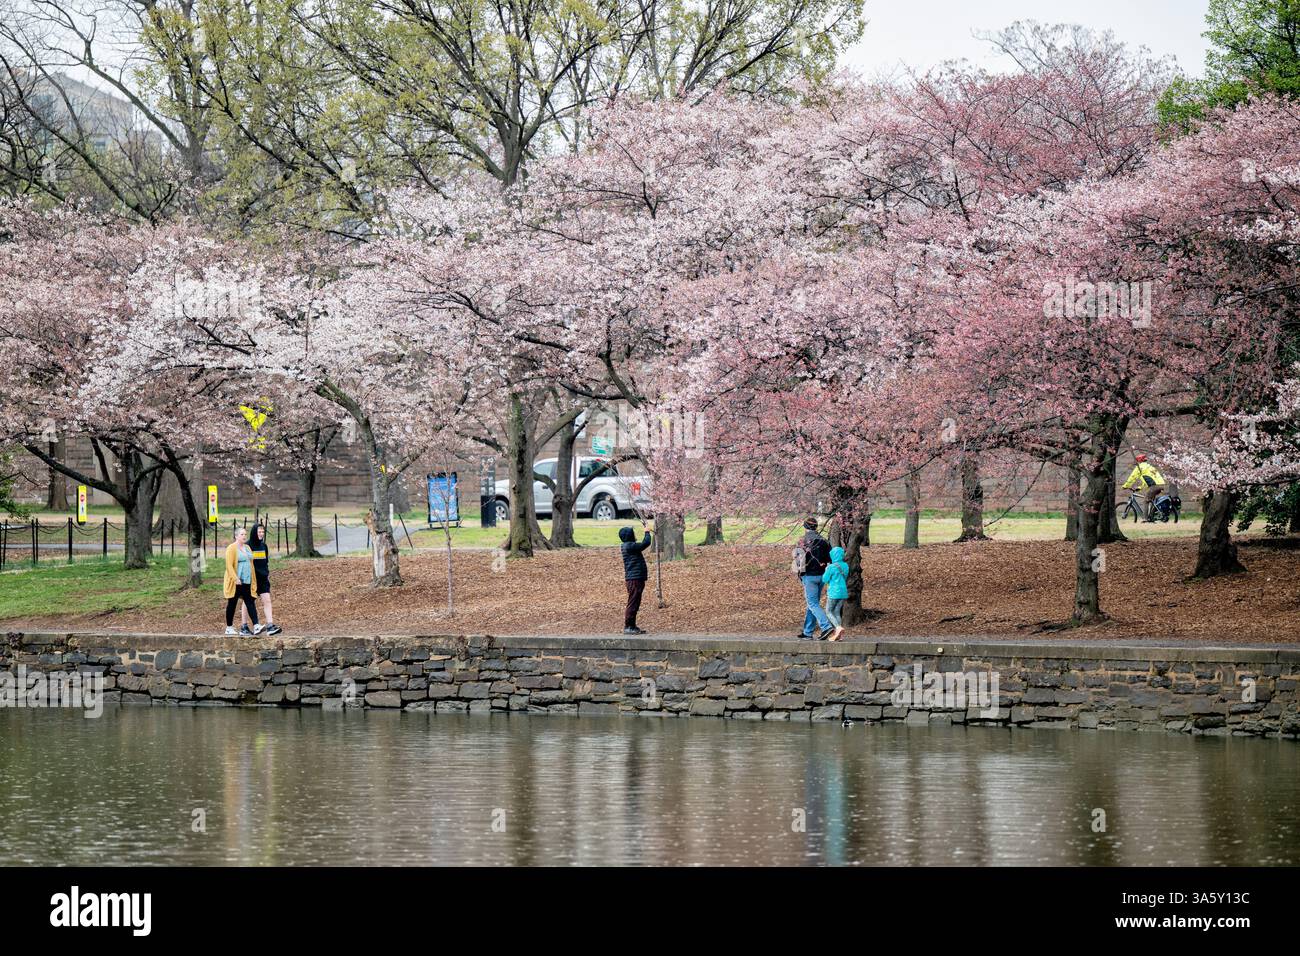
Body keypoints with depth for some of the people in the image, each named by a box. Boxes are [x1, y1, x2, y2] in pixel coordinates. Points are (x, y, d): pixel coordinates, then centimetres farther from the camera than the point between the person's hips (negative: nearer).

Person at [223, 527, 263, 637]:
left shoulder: (247, 548, 15)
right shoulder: (231, 548, -7)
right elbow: (229, 565, -14)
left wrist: (252, 580, 15)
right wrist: (235, 578, -23)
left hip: (247, 581, 6)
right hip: (235, 582, -6)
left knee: (250, 603, -5)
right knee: (232, 604, 3)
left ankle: (256, 627, -14)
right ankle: (229, 628, 12)